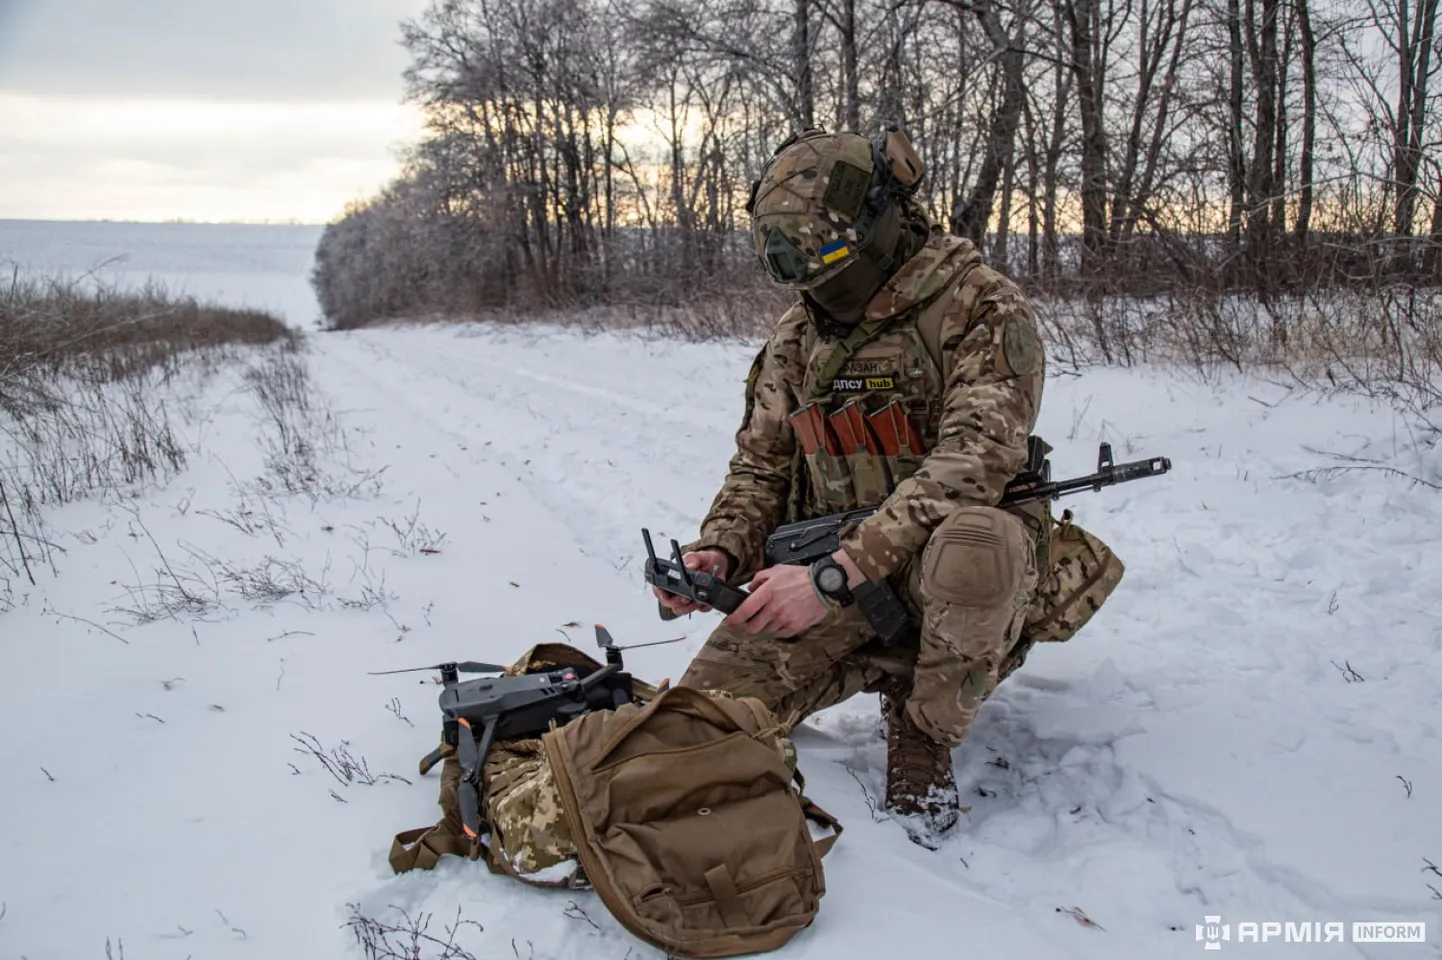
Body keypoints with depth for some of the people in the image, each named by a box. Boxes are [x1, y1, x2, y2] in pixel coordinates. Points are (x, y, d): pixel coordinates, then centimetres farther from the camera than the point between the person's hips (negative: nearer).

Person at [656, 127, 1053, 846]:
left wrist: (836, 574, -33)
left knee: (975, 540, -41)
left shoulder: (982, 311, -13)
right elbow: (760, 465, 13)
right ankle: (891, 663, 9)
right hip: (825, 568, 5)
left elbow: (972, 463, -26)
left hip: (937, 552, -4)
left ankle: (924, 735, -12)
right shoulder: (796, 335, 8)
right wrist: (720, 551, -10)